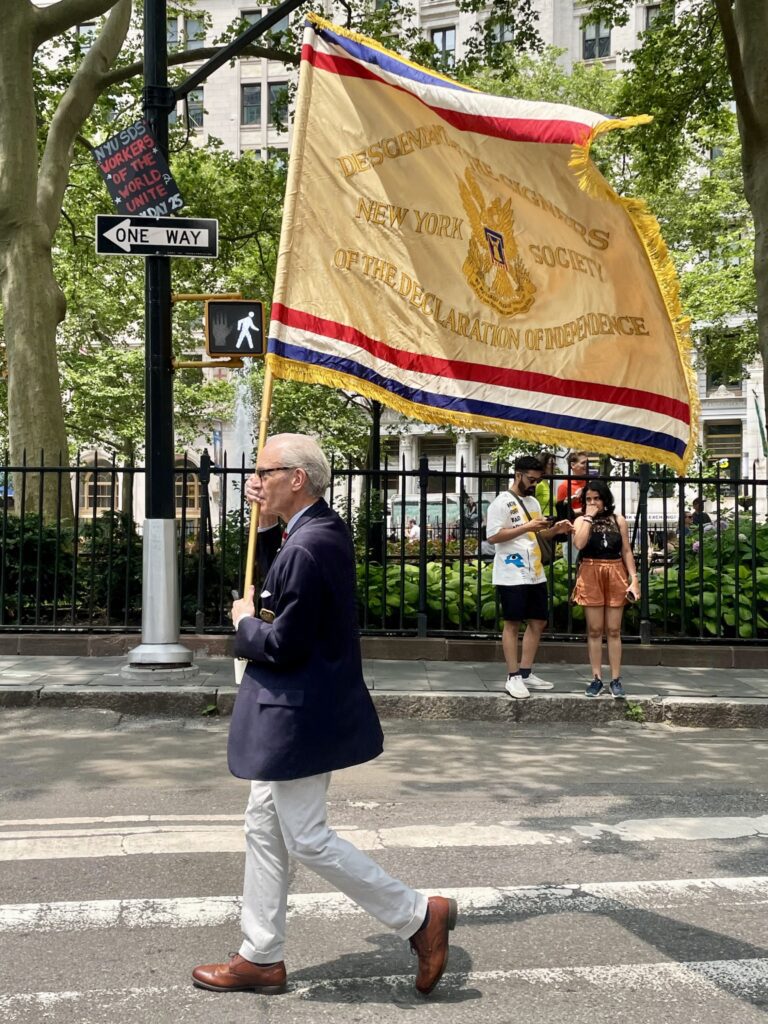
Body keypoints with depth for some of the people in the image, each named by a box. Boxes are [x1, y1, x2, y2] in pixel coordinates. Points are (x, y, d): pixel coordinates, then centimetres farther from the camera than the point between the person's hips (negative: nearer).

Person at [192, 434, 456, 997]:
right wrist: (267, 524, 8)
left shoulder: (306, 548, -26)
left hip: (299, 716, -10)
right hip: (297, 713, 10)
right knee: (265, 828, 17)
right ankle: (261, 957, 28)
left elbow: (283, 645, -25)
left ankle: (419, 914, 11)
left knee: (307, 839, 1)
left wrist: (244, 621, -5)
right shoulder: (327, 528, 5)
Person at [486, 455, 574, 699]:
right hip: (512, 575, -8)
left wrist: (555, 530, 3)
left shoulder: (533, 502, 15)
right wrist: (527, 527, -20)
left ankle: (526, 673, 20)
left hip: (535, 574, 8)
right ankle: (513, 677, 5)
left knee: (538, 622, 11)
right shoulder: (501, 503, -10)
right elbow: (493, 536, -18)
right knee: (512, 623, -2)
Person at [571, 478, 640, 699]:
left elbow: (626, 551, 6)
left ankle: (616, 680, 6)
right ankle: (597, 678, 7)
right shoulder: (581, 520, 5)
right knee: (594, 630, 1)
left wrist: (634, 578, -2)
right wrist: (588, 517, -10)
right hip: (591, 576, 0)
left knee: (614, 630, 2)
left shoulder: (619, 521, 8)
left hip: (615, 576, 1)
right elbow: (579, 544, -15)